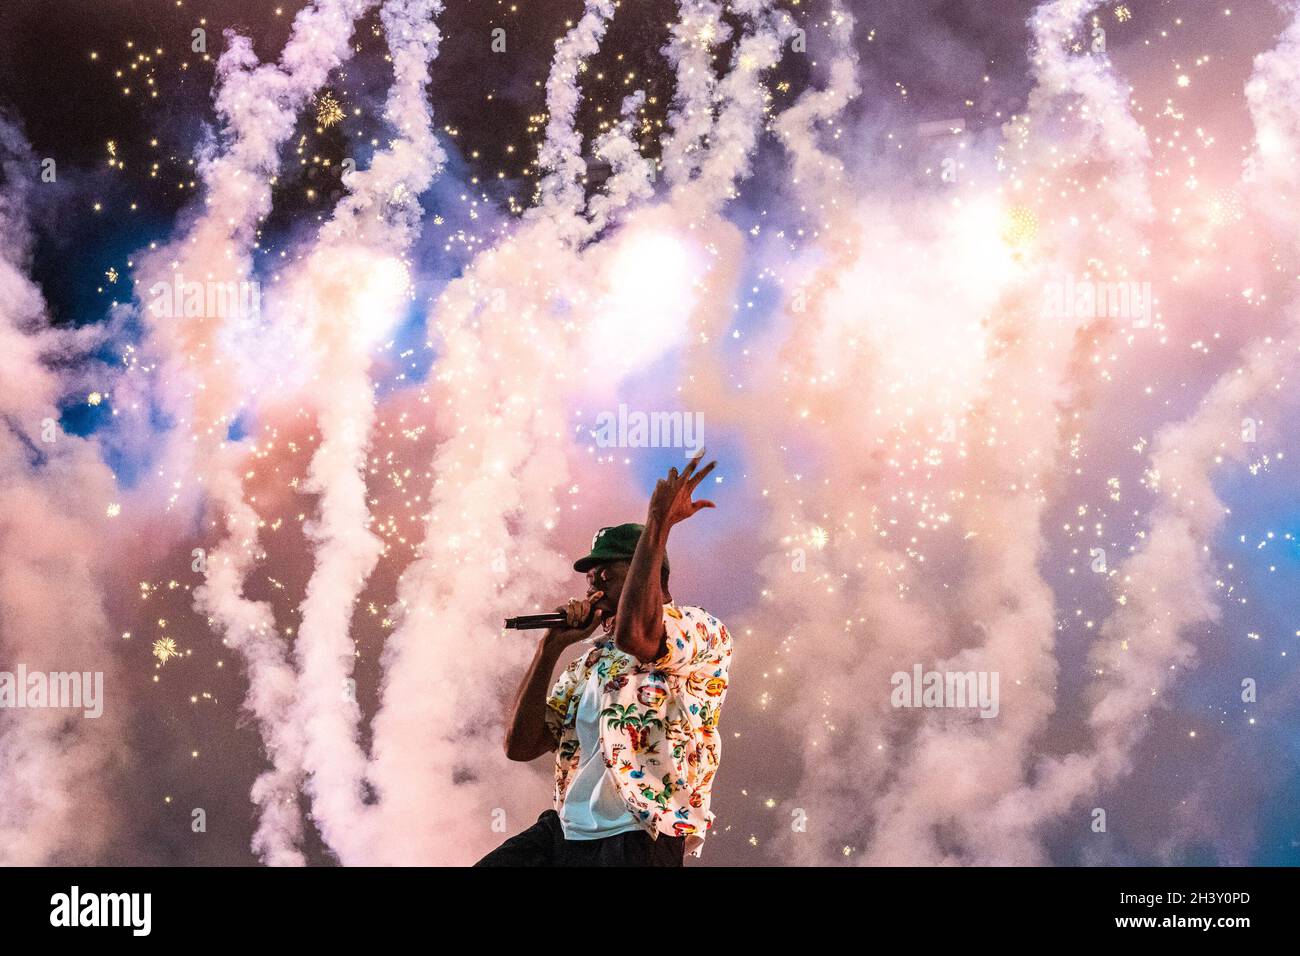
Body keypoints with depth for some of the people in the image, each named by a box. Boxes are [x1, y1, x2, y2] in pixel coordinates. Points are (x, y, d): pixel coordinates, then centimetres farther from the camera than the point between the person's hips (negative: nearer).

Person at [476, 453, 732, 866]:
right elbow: (520, 746, 10)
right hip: (565, 833, 6)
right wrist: (552, 645, 4)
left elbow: (634, 634, -26)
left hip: (638, 841, -6)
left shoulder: (704, 631, -3)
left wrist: (658, 520, -19)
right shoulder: (590, 664, 17)